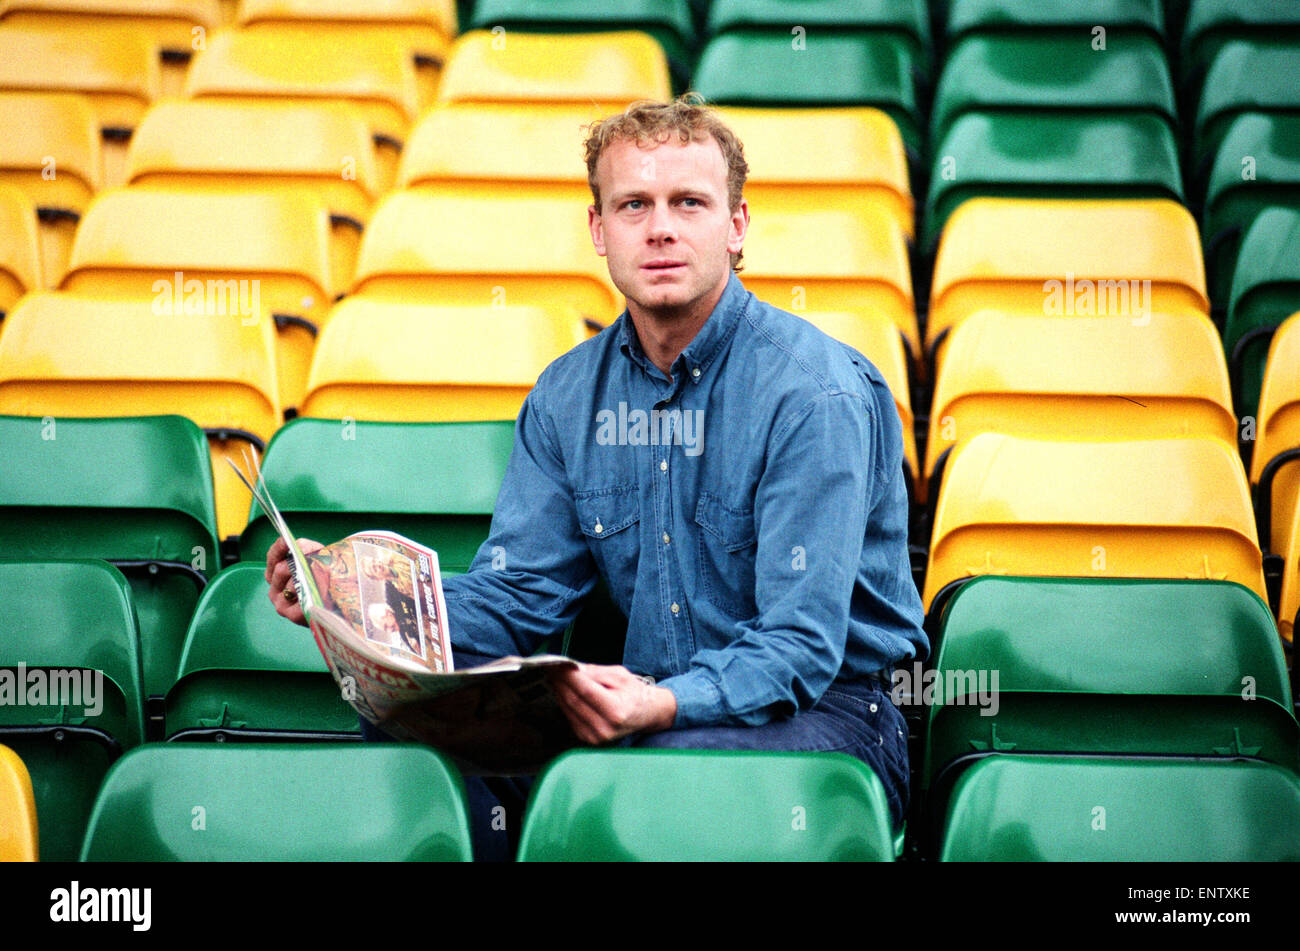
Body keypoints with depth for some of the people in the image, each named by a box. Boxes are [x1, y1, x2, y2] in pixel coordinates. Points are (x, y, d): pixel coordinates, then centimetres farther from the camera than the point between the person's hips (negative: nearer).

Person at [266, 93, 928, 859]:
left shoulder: (816, 393, -14)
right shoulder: (568, 397, 8)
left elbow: (801, 646, -20)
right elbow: (516, 596, 8)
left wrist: (664, 708, -39)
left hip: (826, 709, -5)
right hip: (651, 701, 5)